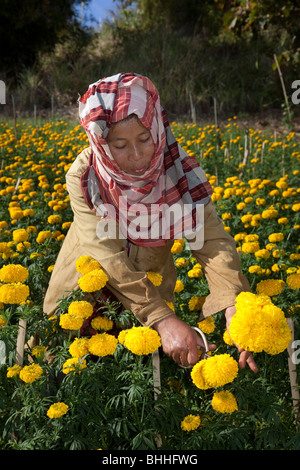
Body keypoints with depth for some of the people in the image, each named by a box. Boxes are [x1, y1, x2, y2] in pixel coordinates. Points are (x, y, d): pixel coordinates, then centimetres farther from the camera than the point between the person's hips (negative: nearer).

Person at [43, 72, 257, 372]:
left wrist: (234, 309, -45)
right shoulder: (84, 177, -25)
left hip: (154, 286, 2)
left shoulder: (178, 171, -21)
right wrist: (164, 320, -42)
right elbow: (106, 255, -32)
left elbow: (212, 240, -27)